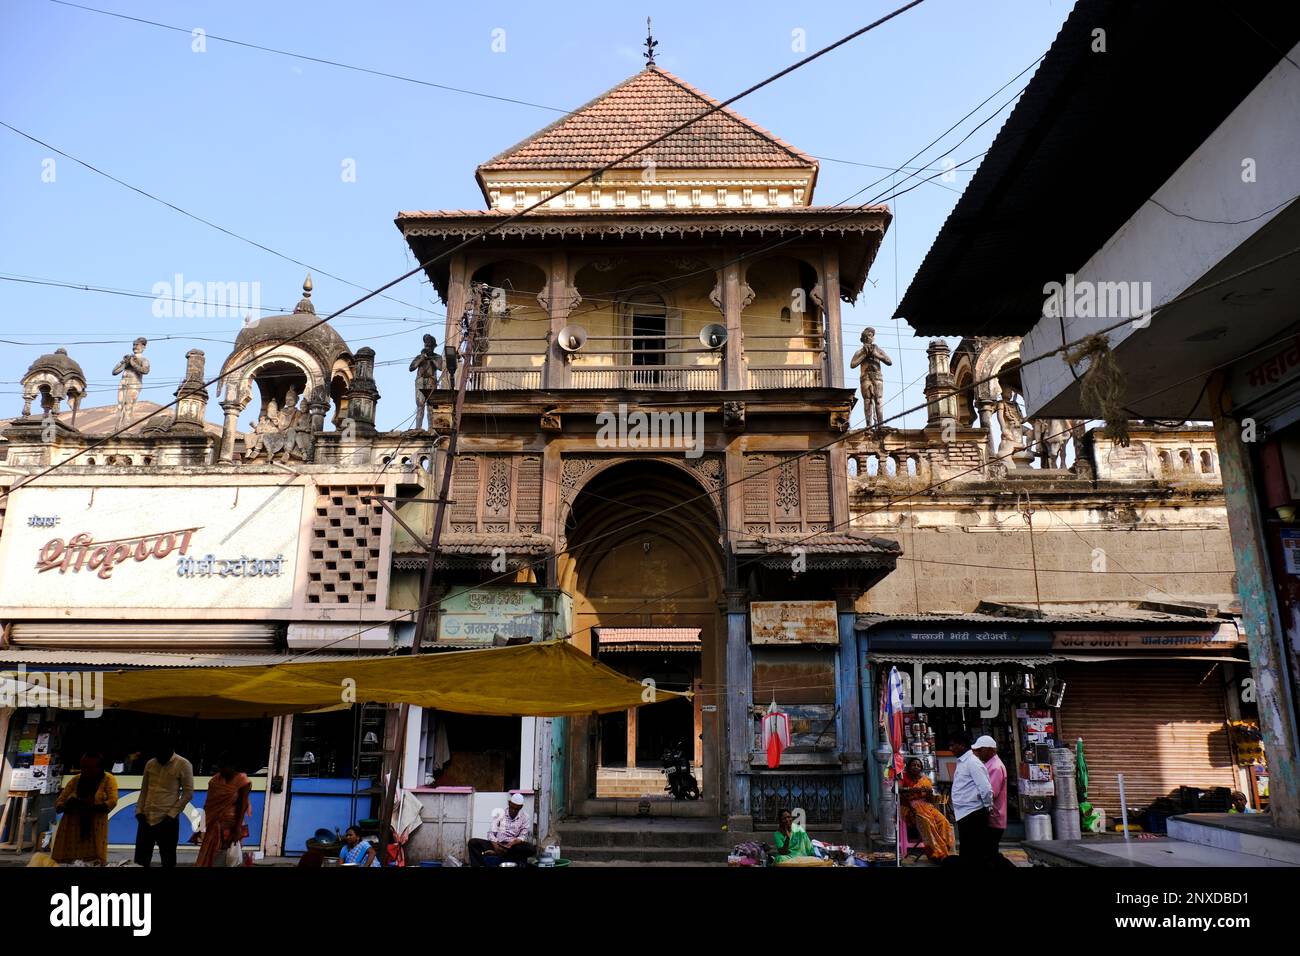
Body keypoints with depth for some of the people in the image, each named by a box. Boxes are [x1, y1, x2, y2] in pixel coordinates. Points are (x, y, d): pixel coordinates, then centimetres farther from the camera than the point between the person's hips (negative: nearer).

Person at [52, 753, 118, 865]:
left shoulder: (108, 779, 0)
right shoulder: (75, 780, 9)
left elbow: (112, 802, -12)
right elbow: (58, 804, 6)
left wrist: (90, 806, -26)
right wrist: (67, 805, -17)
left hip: (94, 830, -3)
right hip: (71, 829, 3)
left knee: (94, 862, -13)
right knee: (64, 862, -5)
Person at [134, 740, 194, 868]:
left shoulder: (183, 765, -7)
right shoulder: (150, 764, 8)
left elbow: (188, 793, -7)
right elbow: (144, 790, 16)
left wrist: (172, 814, -12)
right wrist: (139, 810, 4)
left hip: (167, 820, -5)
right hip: (146, 818, 5)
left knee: (167, 861, 4)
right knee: (140, 859, 9)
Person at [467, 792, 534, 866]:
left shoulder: (524, 817, 2)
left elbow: (523, 837, -3)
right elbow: (491, 833, -1)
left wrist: (513, 843, -24)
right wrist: (495, 845, -22)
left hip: (514, 847, -1)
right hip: (498, 845, 1)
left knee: (532, 849, -33)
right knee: (473, 842, -18)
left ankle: (495, 853, -31)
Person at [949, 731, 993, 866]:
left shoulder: (972, 762, -15)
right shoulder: (961, 762, 13)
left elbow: (986, 788, -21)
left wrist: (988, 807, -9)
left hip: (972, 815, -9)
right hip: (964, 815, 9)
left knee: (974, 857, -3)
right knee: (967, 855, 15)